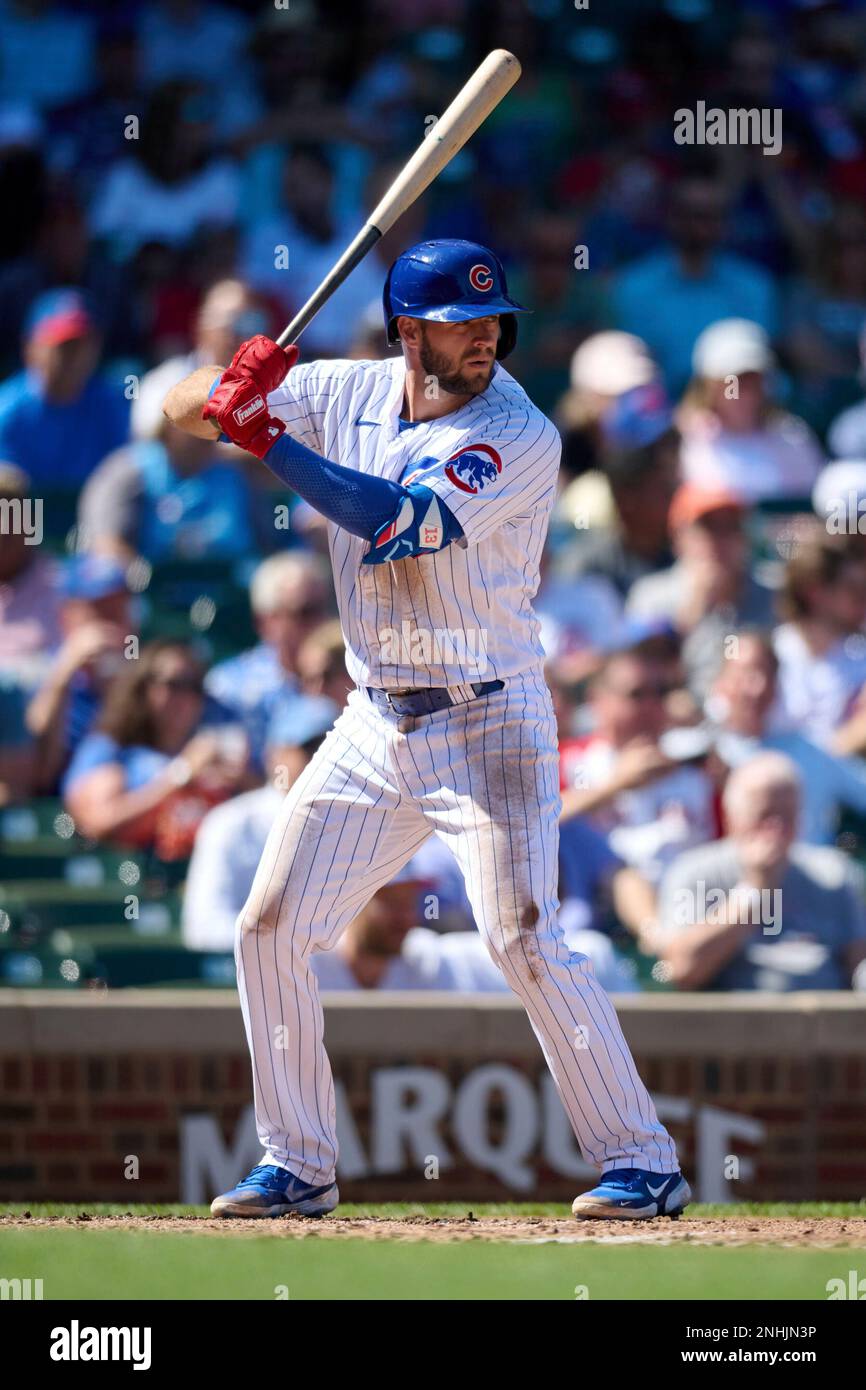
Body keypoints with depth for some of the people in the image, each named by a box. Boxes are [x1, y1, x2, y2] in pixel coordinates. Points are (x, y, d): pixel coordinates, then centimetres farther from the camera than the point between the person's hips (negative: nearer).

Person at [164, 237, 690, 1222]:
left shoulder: (521, 435, -15)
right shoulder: (347, 396, 3)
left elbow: (408, 520, -28)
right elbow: (181, 413, 5)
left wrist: (268, 438, -28)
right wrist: (236, 383, -19)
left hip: (488, 725, -6)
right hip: (375, 725, 6)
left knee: (524, 940, -17)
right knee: (271, 931, 4)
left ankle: (641, 1161, -9)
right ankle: (297, 1165, 16)